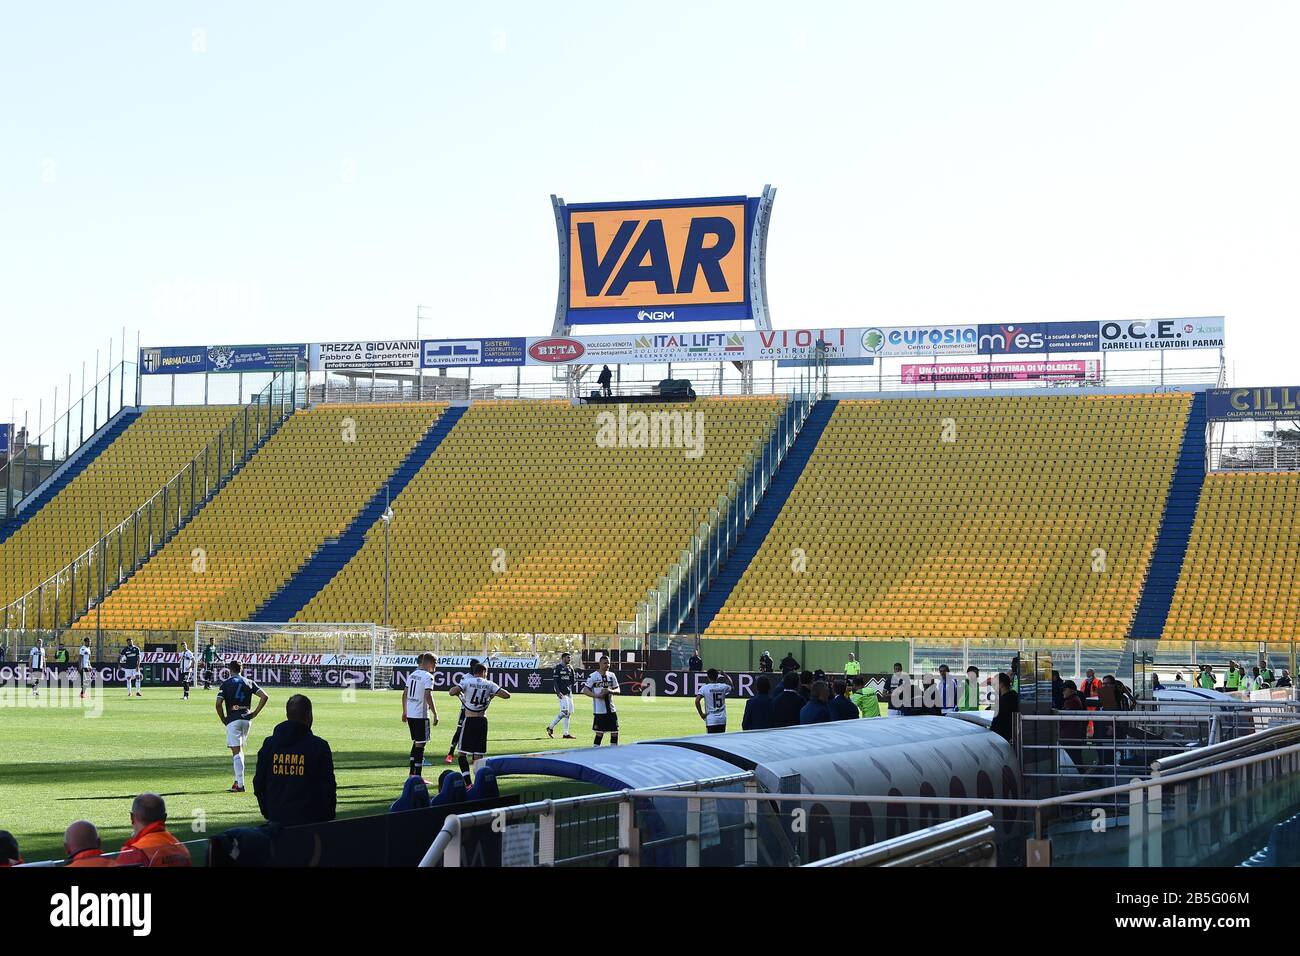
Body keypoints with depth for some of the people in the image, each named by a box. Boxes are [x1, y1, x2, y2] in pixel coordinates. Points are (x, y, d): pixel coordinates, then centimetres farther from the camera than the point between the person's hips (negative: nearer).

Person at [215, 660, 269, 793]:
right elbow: (264, 696, 1)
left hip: (233, 719, -4)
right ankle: (238, 781, 19)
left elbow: (218, 703, -11)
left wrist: (223, 720, 1)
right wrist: (255, 713, 5)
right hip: (246, 719, 4)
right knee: (239, 750, 20)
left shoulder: (226, 683, -2)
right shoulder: (249, 683, 9)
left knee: (236, 752, -6)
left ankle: (240, 785, -12)